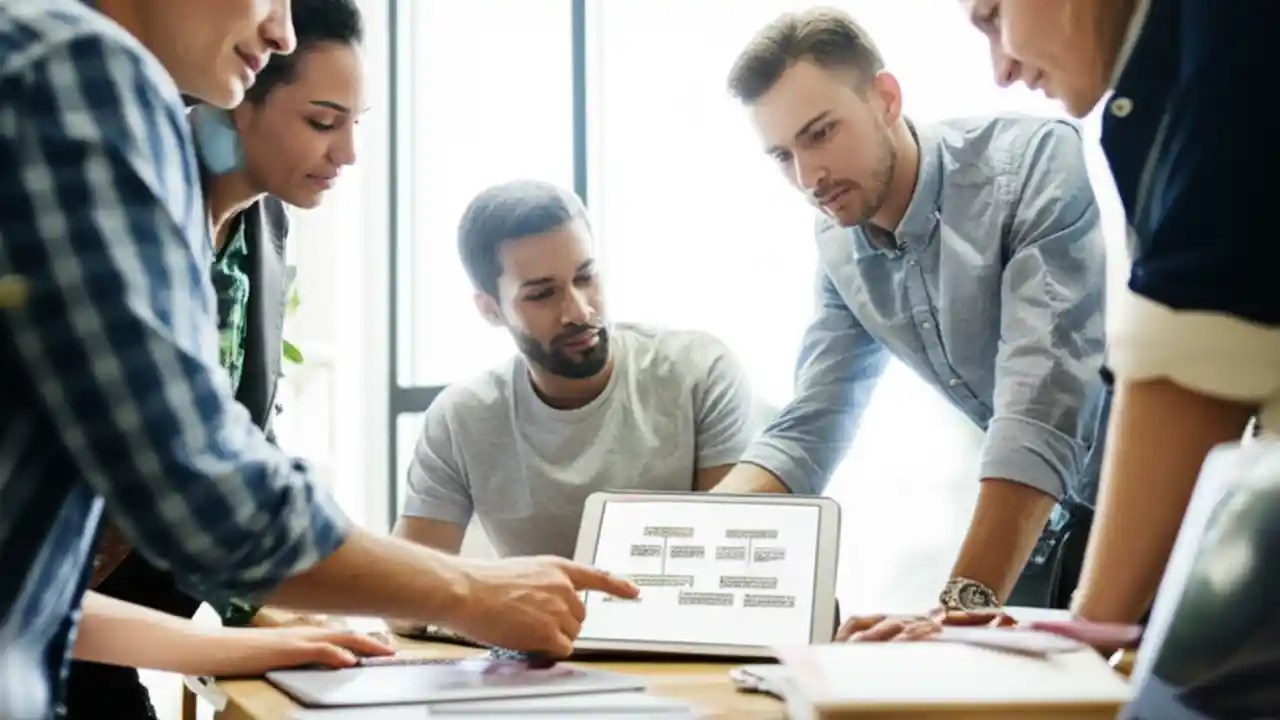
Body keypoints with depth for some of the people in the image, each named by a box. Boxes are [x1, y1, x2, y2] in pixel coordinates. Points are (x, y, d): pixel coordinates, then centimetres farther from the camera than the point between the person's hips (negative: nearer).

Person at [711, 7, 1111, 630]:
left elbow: (1043, 405, -30)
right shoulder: (839, 249, 1)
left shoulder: (1037, 164, -21)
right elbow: (804, 435, 2)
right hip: (1057, 518, 6)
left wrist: (964, 603, -38)